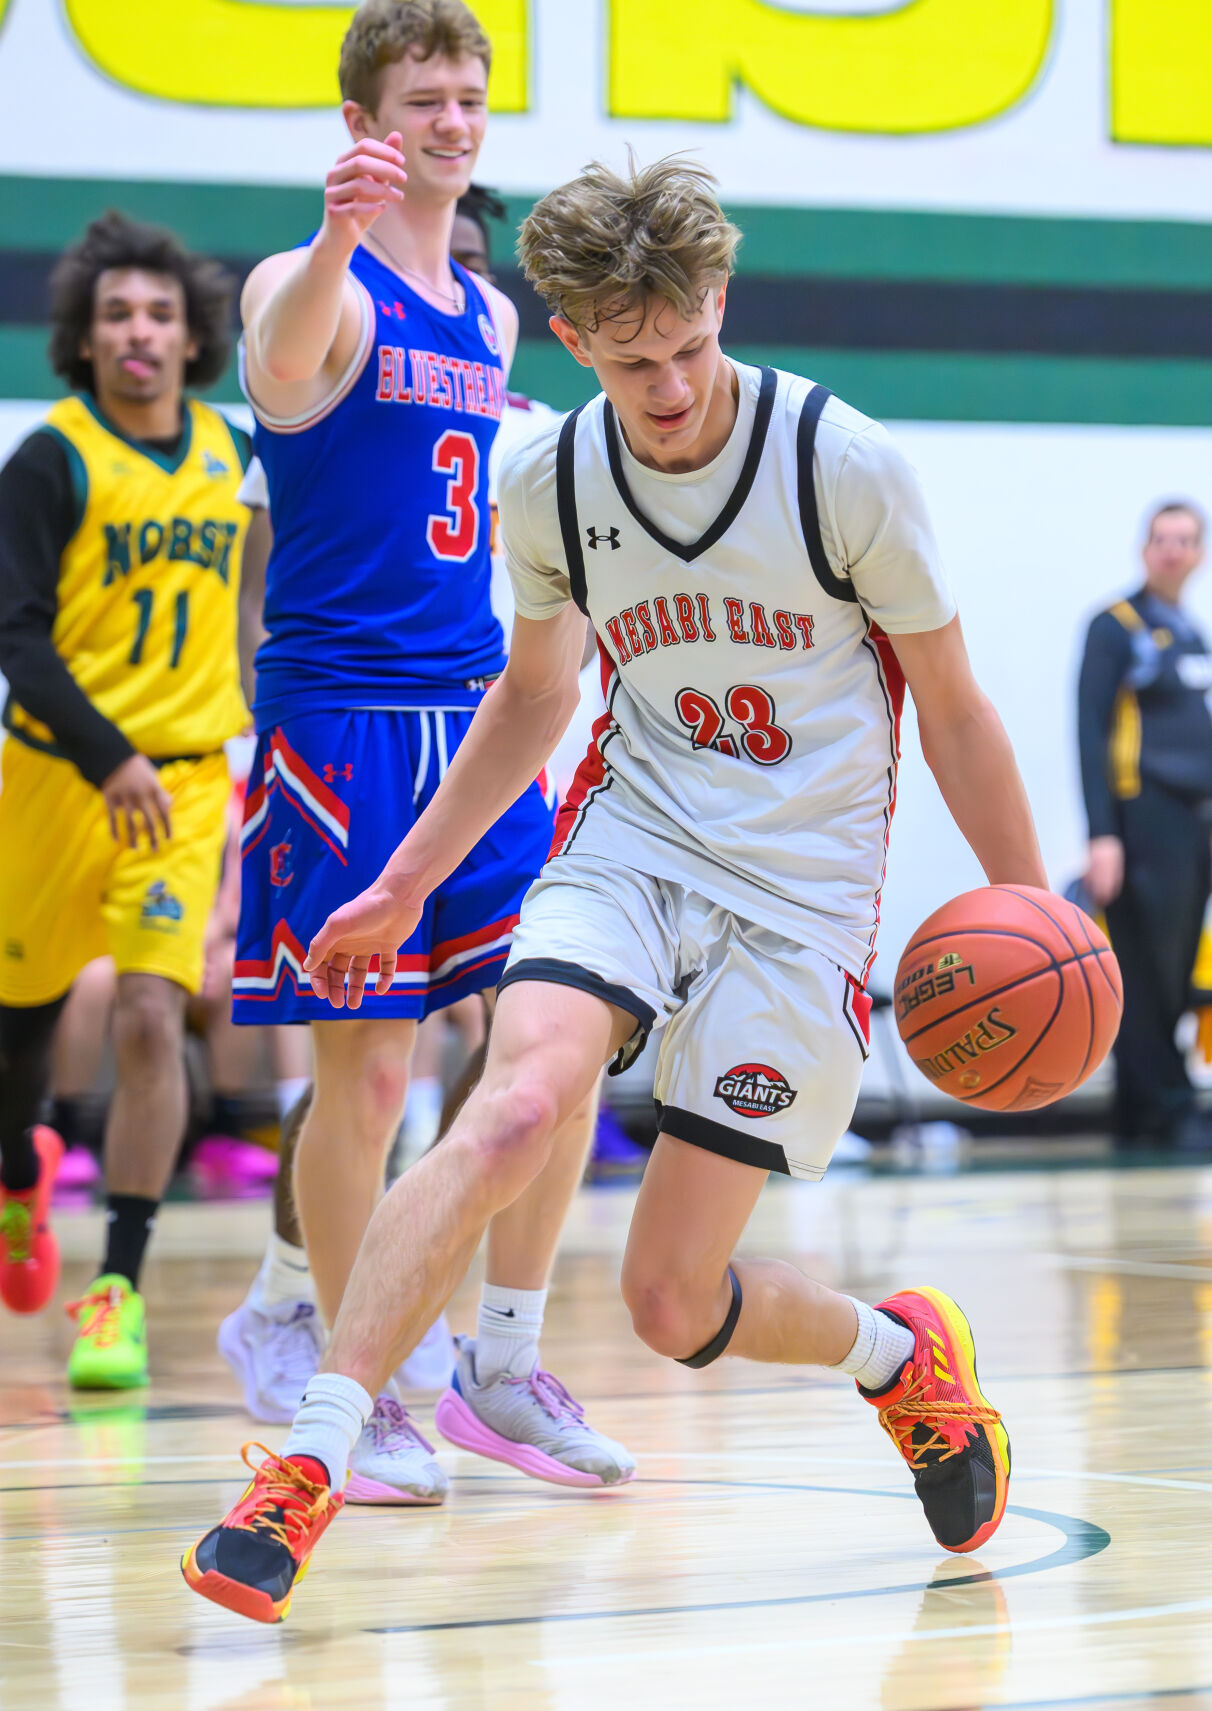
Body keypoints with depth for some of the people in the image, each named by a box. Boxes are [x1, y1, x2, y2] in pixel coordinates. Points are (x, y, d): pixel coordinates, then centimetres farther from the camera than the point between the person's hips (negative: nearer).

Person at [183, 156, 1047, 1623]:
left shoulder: (845, 466, -12)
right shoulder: (551, 484, -2)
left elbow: (950, 707, -1)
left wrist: (1029, 909, 1)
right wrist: (405, 882, 18)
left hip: (802, 886, -2)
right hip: (633, 840, 3)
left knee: (671, 1302, -4)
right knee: (515, 1107, -29)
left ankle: (904, 1354, 28)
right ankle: (307, 1465, -28)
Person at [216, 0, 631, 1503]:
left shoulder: (489, 316, 15)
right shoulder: (316, 285, -7)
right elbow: (282, 375, -33)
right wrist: (337, 235, -53)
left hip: (475, 715, 7)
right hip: (337, 716, -7)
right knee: (366, 1064, -4)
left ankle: (504, 1370, 14)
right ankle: (356, 1394, 10)